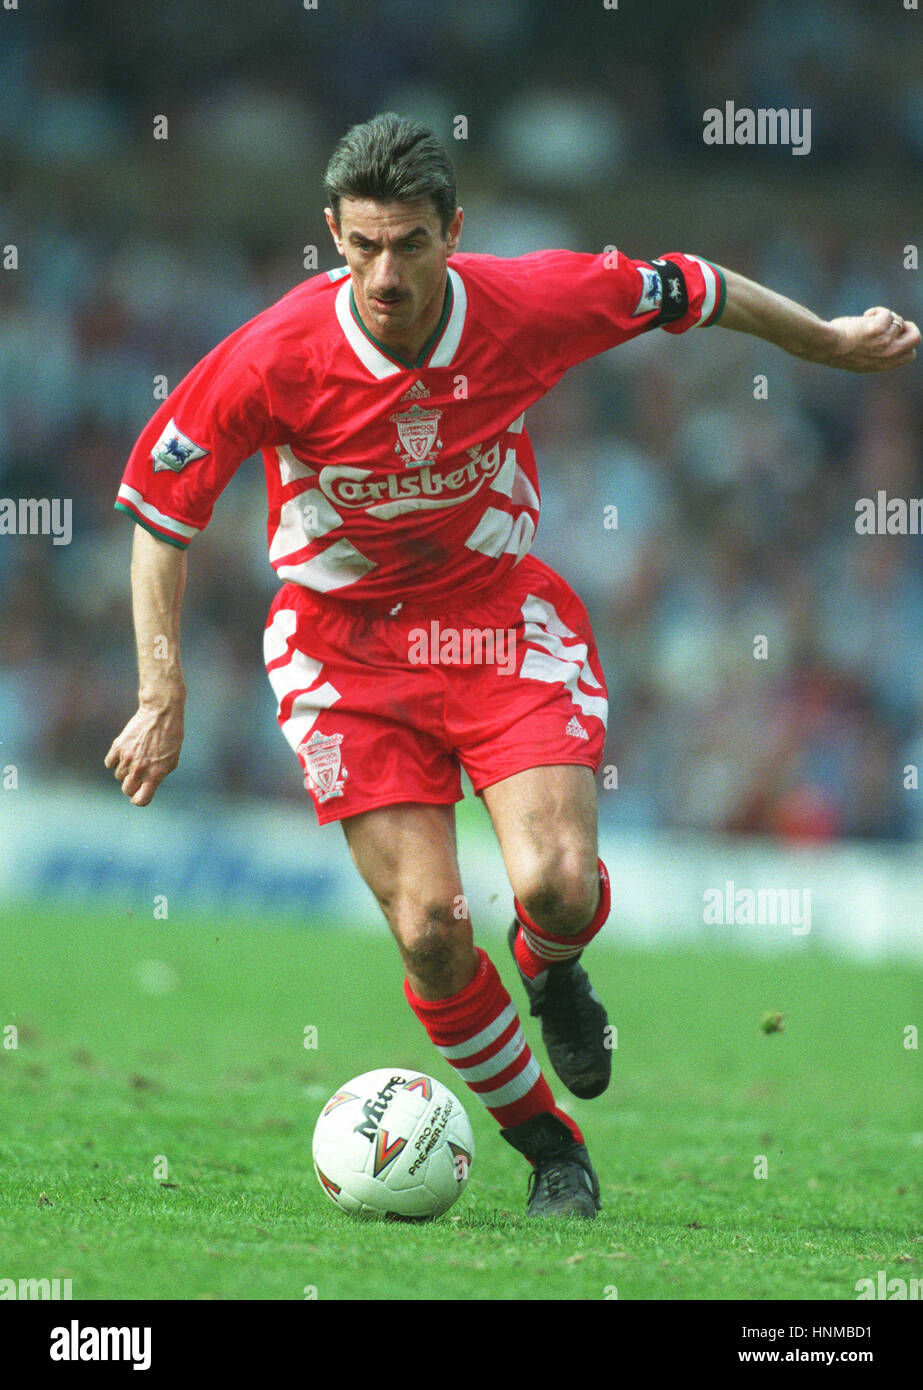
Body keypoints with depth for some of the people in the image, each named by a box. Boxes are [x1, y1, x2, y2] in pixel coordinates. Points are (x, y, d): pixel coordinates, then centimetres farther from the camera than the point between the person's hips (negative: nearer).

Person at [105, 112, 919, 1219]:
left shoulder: (531, 304, -19)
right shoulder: (273, 358, -22)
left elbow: (692, 292, 0)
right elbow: (157, 504, -9)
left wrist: (831, 343, 15)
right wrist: (162, 692, -13)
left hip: (498, 614, 1)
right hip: (345, 639, -1)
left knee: (555, 886, -20)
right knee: (430, 932, -12)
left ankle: (551, 967, 20)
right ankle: (545, 1142, 14)